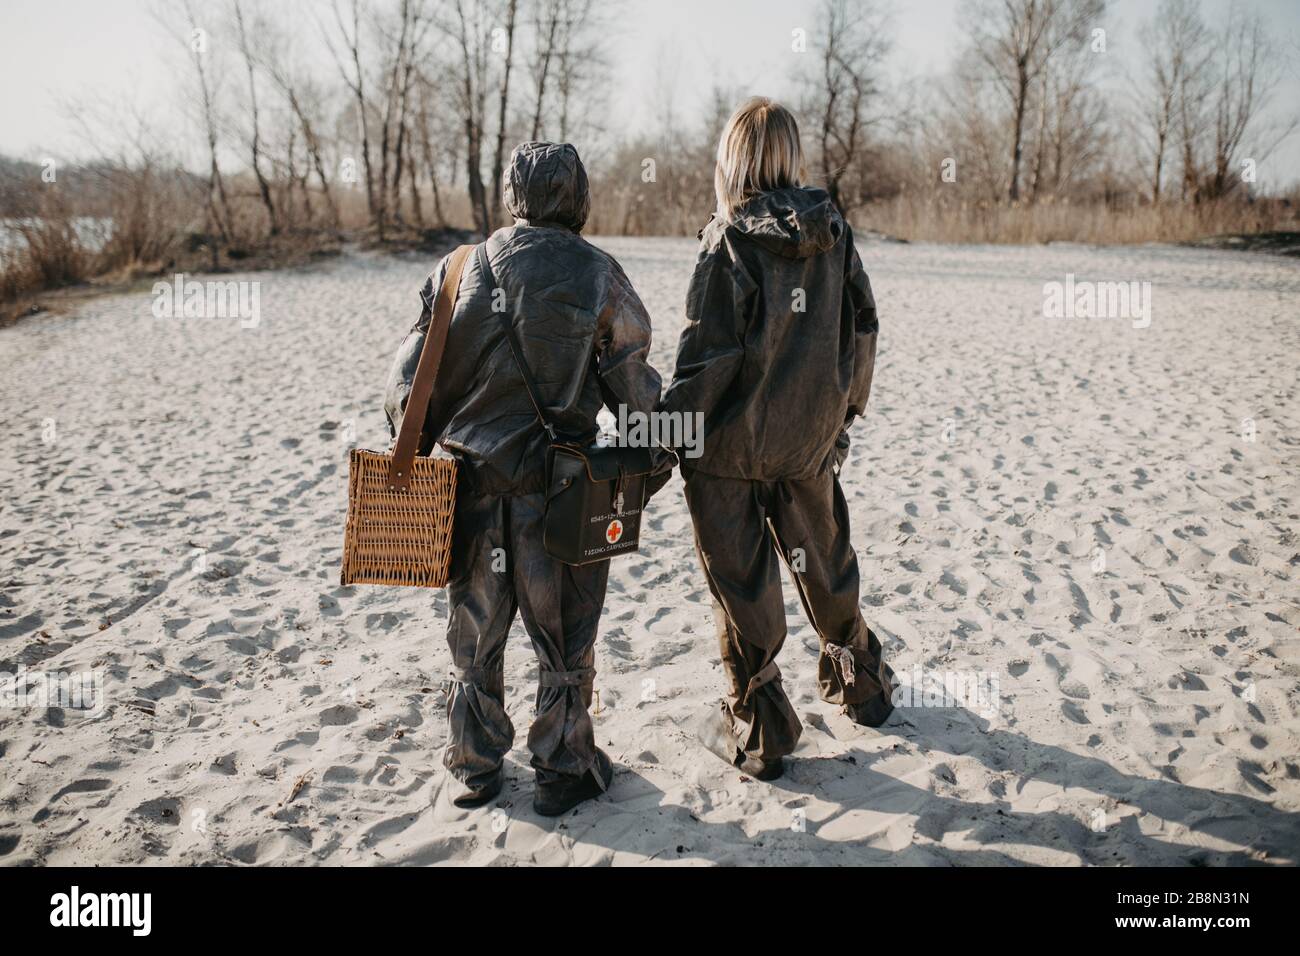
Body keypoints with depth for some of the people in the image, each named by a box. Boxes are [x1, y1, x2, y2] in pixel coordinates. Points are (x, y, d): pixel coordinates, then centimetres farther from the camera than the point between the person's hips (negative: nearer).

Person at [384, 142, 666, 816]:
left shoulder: (459, 270, 0)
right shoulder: (597, 277, -7)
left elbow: (410, 380, 1)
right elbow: (634, 385, -3)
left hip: (470, 486, 3)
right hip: (558, 491, -2)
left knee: (474, 635, 17)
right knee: (564, 639, 13)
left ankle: (473, 768, 31)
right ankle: (564, 771, 25)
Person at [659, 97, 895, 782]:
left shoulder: (730, 238, -15)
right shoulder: (832, 231, 1)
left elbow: (709, 350, -19)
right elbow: (862, 327, 7)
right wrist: (846, 411, 20)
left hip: (731, 444, -5)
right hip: (812, 438, 5)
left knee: (742, 583, 7)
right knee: (824, 558, 23)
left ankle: (758, 731, 18)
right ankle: (861, 682, 42)